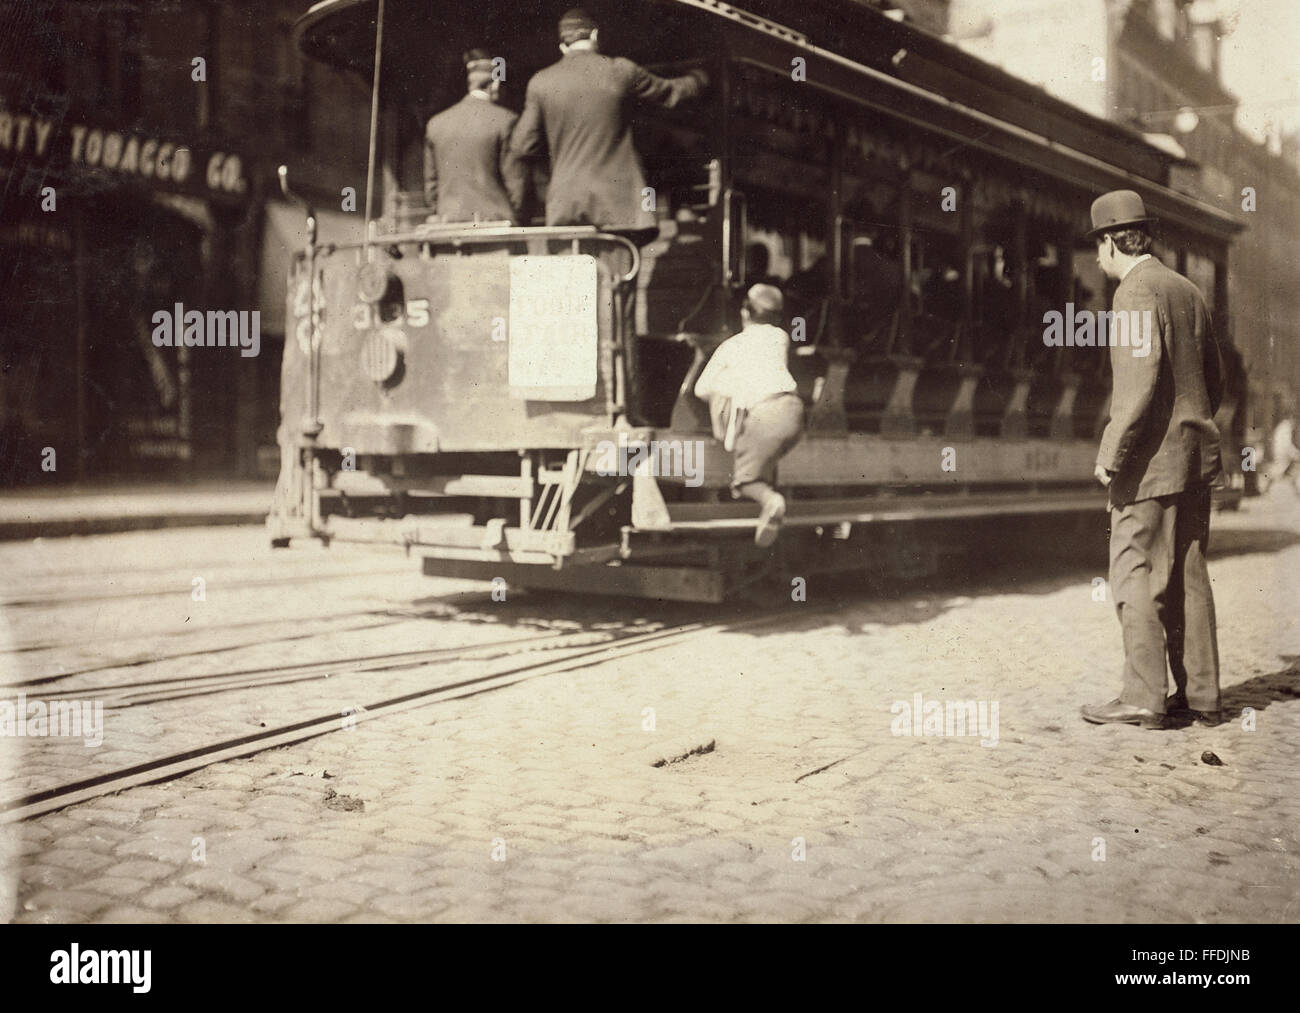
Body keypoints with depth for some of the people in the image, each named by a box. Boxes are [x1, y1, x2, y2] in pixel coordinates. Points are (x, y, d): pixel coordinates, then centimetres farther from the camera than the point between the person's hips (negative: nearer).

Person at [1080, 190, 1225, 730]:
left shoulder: (1136, 291, -11)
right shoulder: (1188, 290, 16)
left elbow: (1142, 378, -21)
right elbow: (1215, 380, 20)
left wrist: (1111, 454, -18)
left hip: (1153, 460, -9)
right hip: (1196, 459, 9)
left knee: (1136, 575, -4)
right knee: (1189, 576, 10)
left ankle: (1144, 697, -4)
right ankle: (1200, 695, 14)